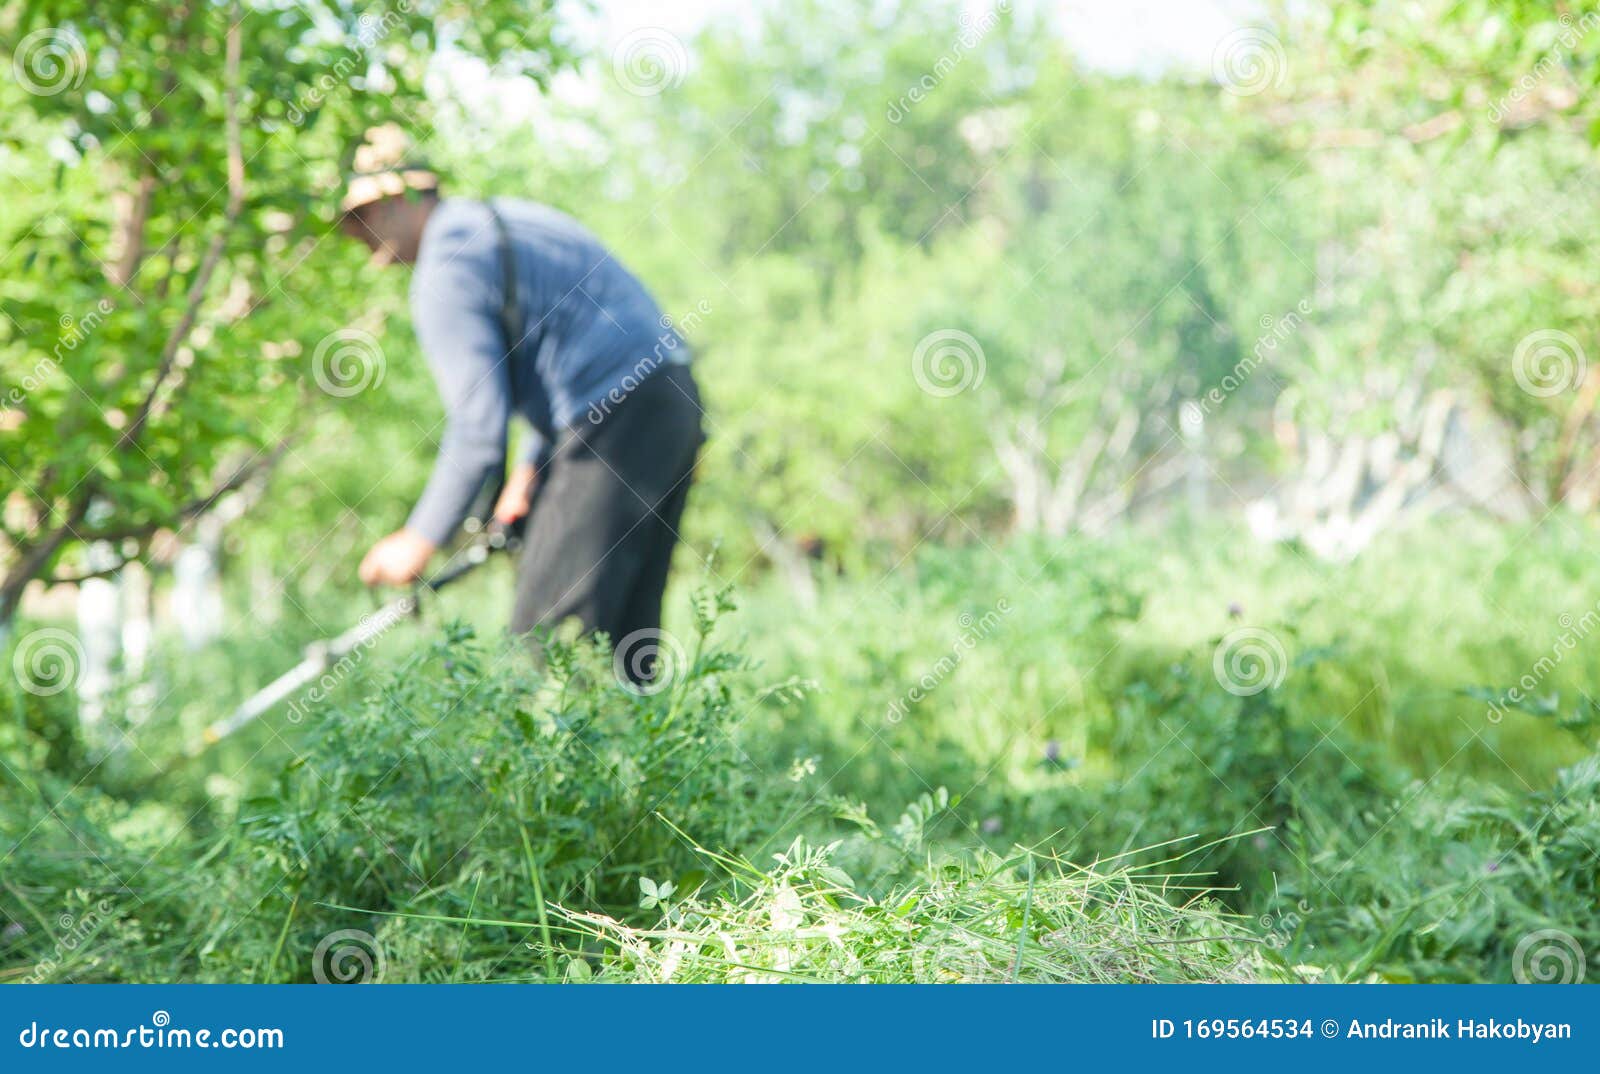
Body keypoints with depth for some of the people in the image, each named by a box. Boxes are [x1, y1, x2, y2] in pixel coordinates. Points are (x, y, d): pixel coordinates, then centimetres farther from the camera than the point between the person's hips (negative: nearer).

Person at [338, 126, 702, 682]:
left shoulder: (446, 271, -9)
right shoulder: (504, 219, 21)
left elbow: (478, 427, -15)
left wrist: (421, 539, -5)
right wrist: (530, 466, 28)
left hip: (615, 426, -10)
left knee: (547, 635, -7)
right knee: (622, 630, 13)